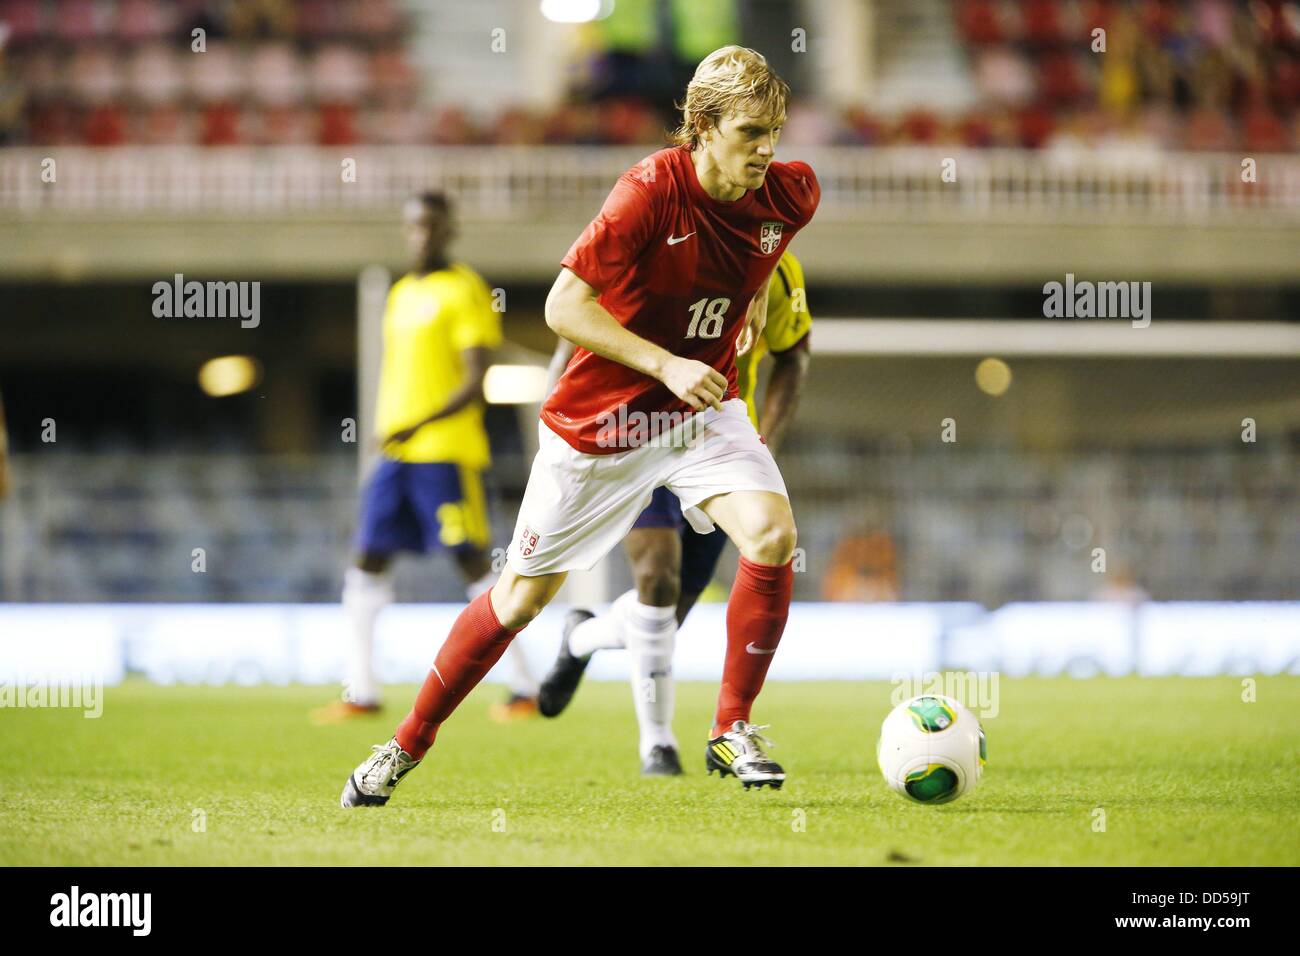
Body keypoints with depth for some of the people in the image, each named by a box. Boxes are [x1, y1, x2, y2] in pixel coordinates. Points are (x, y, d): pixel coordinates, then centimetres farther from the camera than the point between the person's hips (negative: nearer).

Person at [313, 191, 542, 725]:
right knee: (367, 564, 3)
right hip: (395, 454, 8)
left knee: (473, 563, -8)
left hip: (446, 452, -8)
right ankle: (361, 692, 8)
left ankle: (525, 689, -4)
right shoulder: (401, 294, 18)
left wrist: (421, 424, -23)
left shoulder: (464, 290, -5)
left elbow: (475, 382, -13)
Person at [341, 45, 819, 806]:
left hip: (702, 407, 3)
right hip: (599, 418, -3)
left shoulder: (791, 194, -10)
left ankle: (732, 730, -5)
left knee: (773, 535, -23)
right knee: (525, 594, 7)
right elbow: (564, 307, -26)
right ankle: (406, 748, 25)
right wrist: (666, 364, -30)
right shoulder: (652, 189, -25)